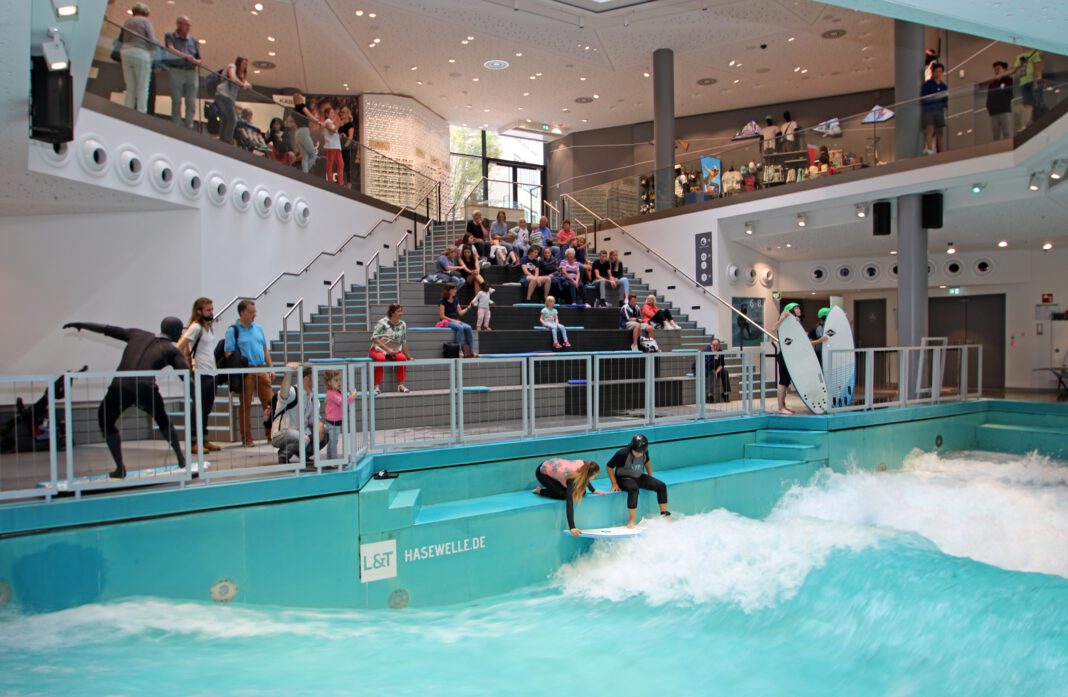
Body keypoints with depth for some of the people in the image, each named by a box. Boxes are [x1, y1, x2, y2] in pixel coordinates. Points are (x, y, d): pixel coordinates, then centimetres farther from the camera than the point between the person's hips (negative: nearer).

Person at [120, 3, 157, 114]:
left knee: (130, 87, 8)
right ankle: (141, 113, -12)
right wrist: (152, 56, 2)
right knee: (142, 87, -4)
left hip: (126, 52, 5)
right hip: (141, 53, -5)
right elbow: (152, 40, -5)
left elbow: (120, 39, 15)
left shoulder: (127, 21, 18)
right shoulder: (145, 21, 3)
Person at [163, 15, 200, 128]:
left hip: (191, 72, 3)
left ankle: (188, 128, 1)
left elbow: (199, 60, 16)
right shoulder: (170, 36, 9)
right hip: (176, 71, -3)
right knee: (176, 102, -5)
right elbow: (171, 50, -8)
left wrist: (196, 61, -7)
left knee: (191, 103, -3)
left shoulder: (193, 41, 17)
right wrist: (186, 56, -18)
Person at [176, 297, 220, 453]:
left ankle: (203, 439, 21)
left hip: (211, 373, 8)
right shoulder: (196, 327, -11)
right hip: (200, 374, -8)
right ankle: (194, 441, 3)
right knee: (198, 407, -3)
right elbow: (179, 348, -16)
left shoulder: (210, 326, 14)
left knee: (207, 408, 13)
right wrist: (187, 365, -11)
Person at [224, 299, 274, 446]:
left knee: (270, 402, 4)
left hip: (261, 370, 5)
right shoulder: (233, 330, -4)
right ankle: (247, 438, 11)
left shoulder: (258, 328, 14)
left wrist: (270, 368, 13)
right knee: (245, 405, 3)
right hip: (244, 372, -5)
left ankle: (271, 434, 14)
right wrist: (234, 373, -15)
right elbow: (228, 353, -8)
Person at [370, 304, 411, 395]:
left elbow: (404, 342, 10)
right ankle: (377, 387, -31)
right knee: (381, 358, -37)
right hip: (378, 349, -4)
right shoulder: (382, 322, -11)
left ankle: (401, 385, -19)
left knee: (402, 357, -28)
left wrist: (408, 356, 8)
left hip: (393, 351, 4)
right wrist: (388, 349, -23)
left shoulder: (402, 324, 4)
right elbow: (375, 338, -17)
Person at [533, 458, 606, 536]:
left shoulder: (583, 465, -21)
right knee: (563, 495, -22)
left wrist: (593, 490, 9)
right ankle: (540, 491, 0)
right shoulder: (572, 477, -37)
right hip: (543, 472, -7)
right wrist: (572, 527, -47)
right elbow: (569, 503, -42)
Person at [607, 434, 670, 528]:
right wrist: (614, 484, -17)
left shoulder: (644, 452, -8)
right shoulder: (622, 453, -24)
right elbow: (609, 467, -15)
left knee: (661, 486, -8)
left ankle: (665, 514, 6)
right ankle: (631, 521, -35)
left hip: (639, 477, 6)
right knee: (634, 489, -39)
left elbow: (647, 462, 15)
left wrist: (651, 479, 11)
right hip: (624, 478, -6)